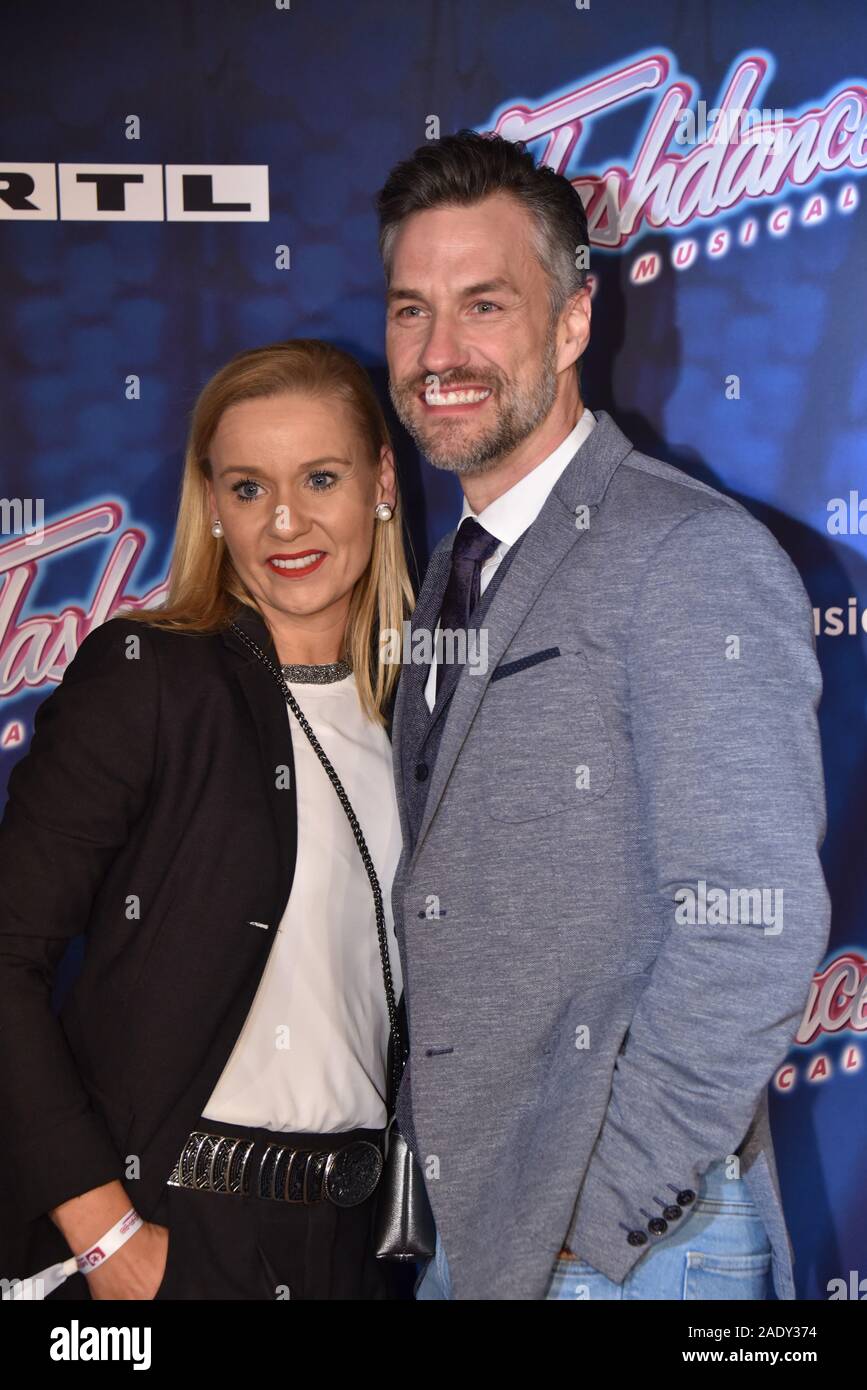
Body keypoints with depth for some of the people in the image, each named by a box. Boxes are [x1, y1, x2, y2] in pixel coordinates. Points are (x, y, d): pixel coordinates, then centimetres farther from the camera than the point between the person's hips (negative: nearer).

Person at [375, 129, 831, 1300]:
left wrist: (599, 1218, -18)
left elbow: (753, 928, -23)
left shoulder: (696, 558, -17)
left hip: (636, 1246, -7)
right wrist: (433, 1156, 4)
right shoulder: (455, 575, 9)